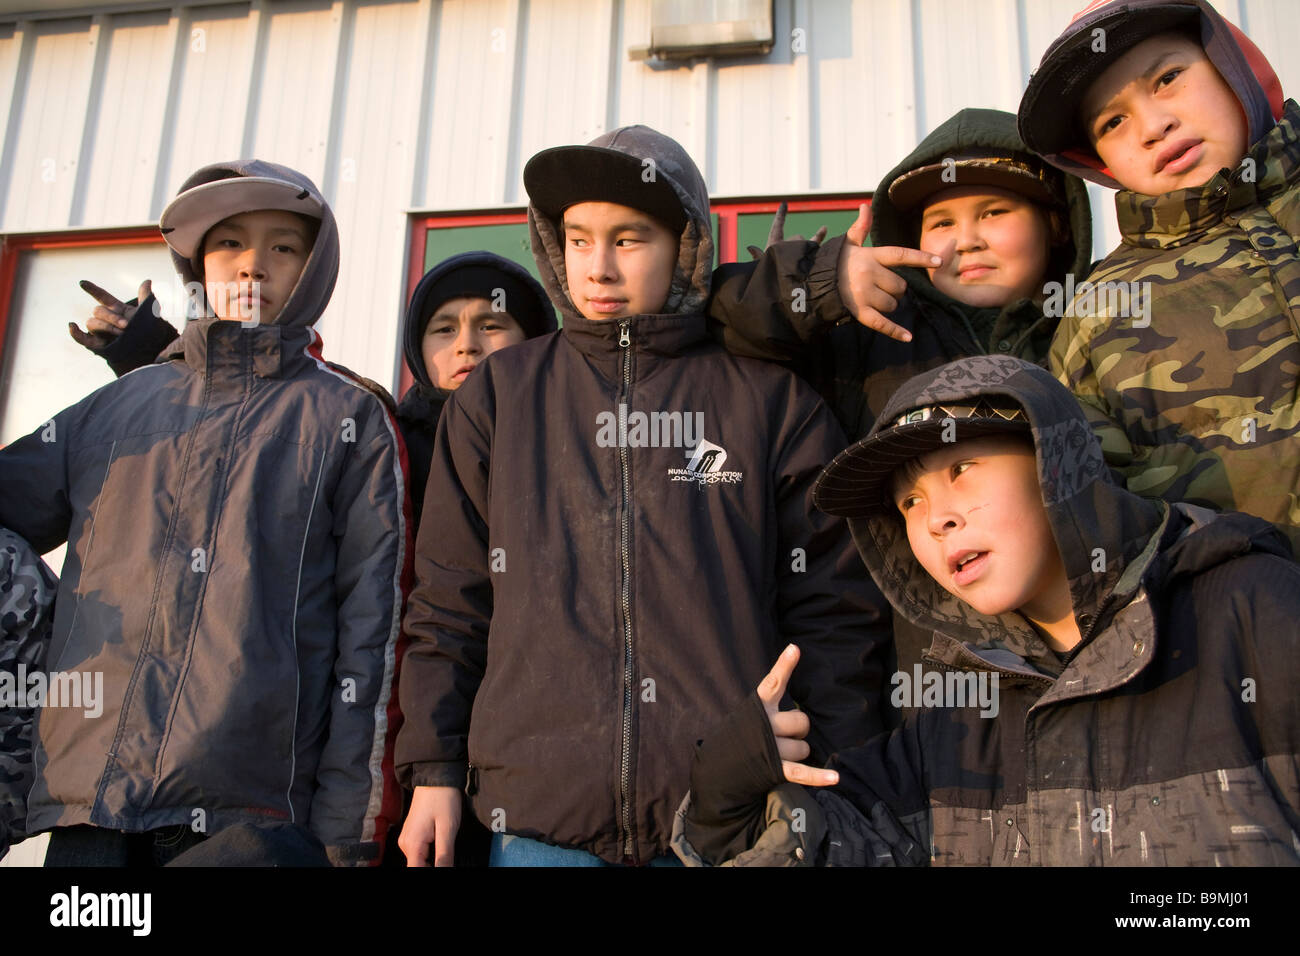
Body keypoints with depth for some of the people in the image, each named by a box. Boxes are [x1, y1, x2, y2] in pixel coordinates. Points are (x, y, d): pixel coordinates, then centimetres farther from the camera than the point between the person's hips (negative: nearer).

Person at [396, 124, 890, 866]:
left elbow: (834, 609, 4)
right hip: (539, 815, 1)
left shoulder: (770, 399, 4)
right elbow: (450, 601, 9)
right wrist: (434, 771, 5)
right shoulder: (500, 394, 8)